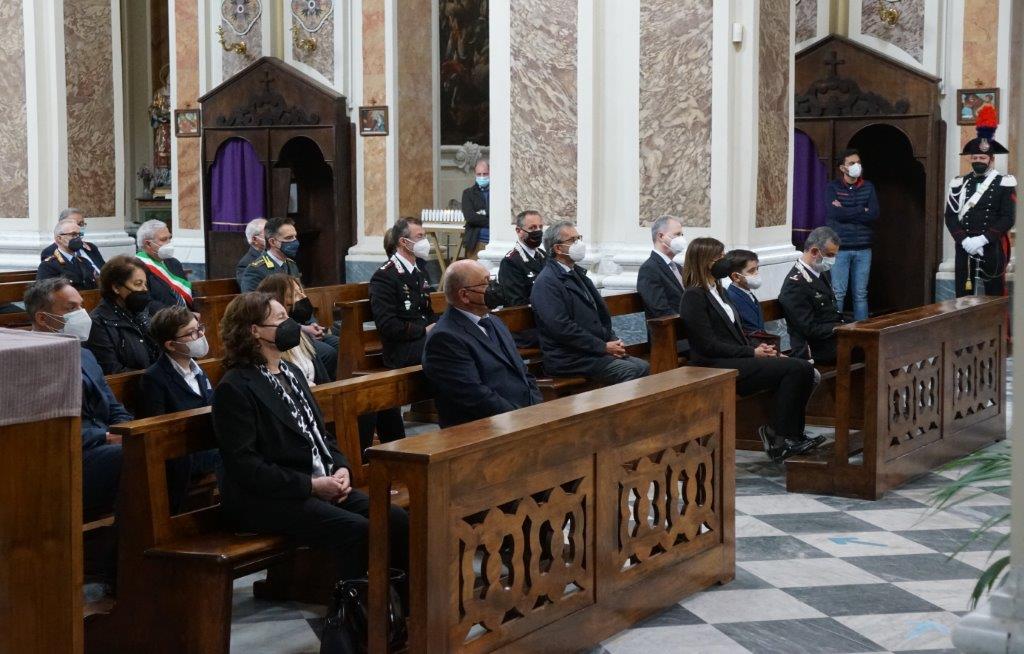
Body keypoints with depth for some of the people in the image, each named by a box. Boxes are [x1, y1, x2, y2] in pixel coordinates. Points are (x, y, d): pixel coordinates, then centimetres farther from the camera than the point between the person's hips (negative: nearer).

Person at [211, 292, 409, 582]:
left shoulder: (291, 373, 19)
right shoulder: (234, 388, -9)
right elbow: (244, 464, -15)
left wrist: (341, 469, 2)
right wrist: (311, 485, -18)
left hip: (322, 486, 8)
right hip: (264, 500, -8)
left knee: (396, 520, -12)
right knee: (357, 530, -27)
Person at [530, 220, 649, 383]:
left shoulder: (577, 273, 19)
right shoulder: (547, 282, -10)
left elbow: (600, 313, 24)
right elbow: (561, 327, -19)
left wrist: (613, 341, 4)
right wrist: (603, 347, -16)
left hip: (594, 351, 9)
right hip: (569, 359, -9)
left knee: (643, 367, -9)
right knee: (630, 371, -22)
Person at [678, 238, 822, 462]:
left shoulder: (716, 290, 21)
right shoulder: (694, 296, -8)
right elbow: (709, 345, -14)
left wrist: (758, 348, 2)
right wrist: (752, 352, -13)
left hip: (736, 360, 9)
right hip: (717, 367, -9)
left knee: (803, 369, -11)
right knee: (794, 369, -21)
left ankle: (792, 436, -11)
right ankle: (778, 438, -14)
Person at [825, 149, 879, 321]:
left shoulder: (868, 187, 8)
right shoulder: (832, 187, 0)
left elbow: (874, 214, -5)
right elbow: (835, 213, -16)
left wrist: (846, 211, -9)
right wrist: (861, 211, -7)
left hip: (863, 248, 3)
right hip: (840, 247, -3)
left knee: (860, 294, 7)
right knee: (838, 293, -3)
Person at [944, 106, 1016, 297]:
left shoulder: (1004, 184, 0)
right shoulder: (959, 183, 10)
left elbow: (1008, 218, -7)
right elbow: (950, 216, 4)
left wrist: (983, 239, -17)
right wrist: (964, 240, -11)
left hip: (993, 250, -3)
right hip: (964, 249, 3)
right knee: (963, 298, 4)